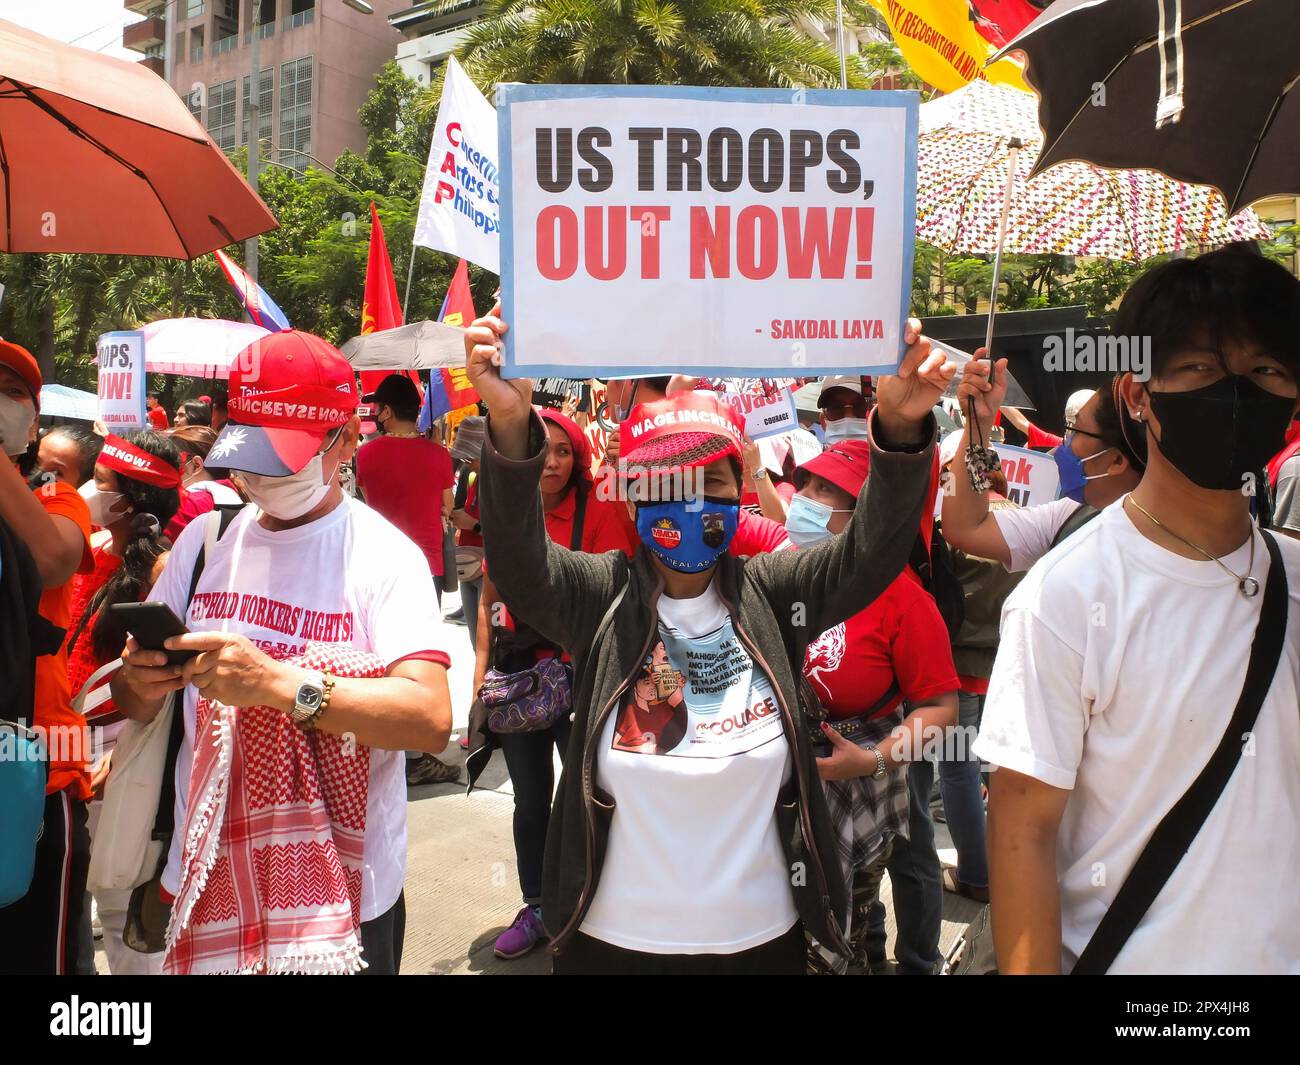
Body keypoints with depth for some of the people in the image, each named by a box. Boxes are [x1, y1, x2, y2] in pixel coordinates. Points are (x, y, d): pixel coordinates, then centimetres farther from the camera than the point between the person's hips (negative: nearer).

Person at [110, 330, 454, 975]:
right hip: (203, 878, 5)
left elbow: (431, 720, -25)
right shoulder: (203, 540, 2)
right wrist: (139, 682, -13)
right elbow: (135, 705, 10)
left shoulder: (386, 554, -13)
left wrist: (275, 682, -33)